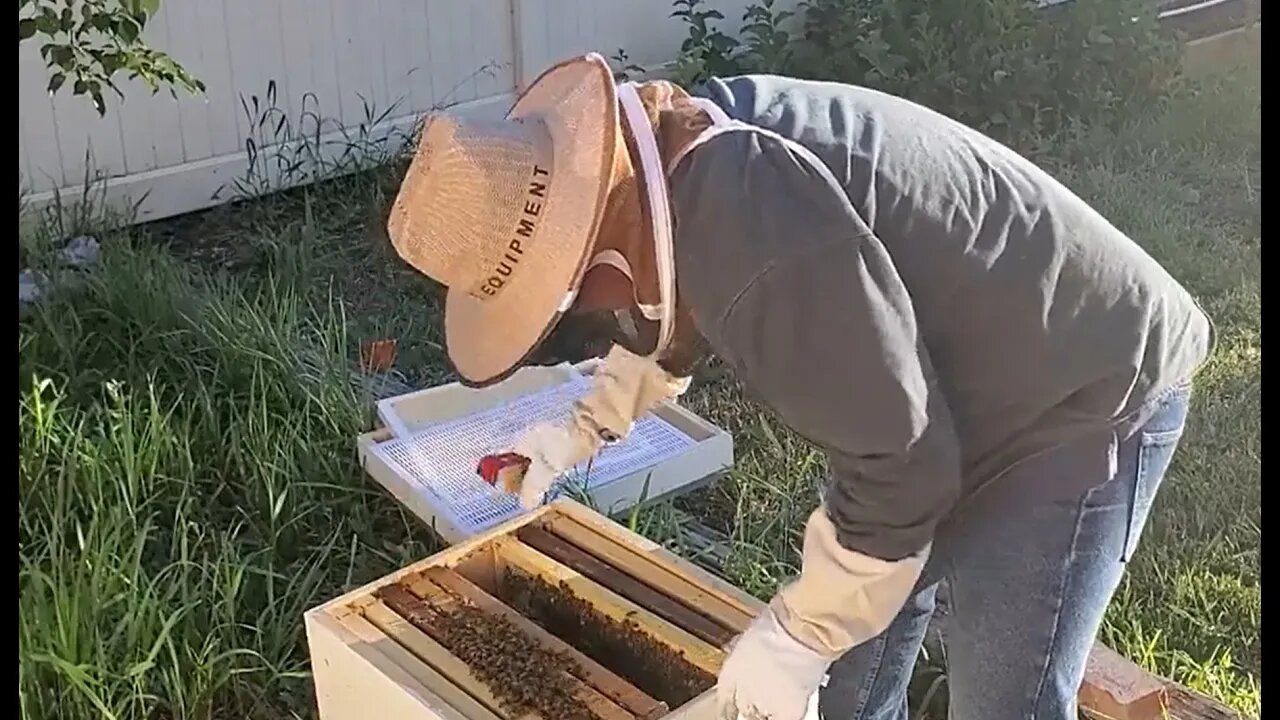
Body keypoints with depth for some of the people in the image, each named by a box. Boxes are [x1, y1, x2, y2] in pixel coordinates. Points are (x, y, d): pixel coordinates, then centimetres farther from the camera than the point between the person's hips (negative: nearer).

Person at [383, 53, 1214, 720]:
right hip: (955, 379, 9)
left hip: (1079, 403, -9)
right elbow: (678, 309, 16)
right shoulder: (682, 148, -7)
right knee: (854, 635, 20)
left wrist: (793, 637, -17)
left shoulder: (759, 243, -37)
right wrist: (584, 427, 16)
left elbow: (899, 462, -29)